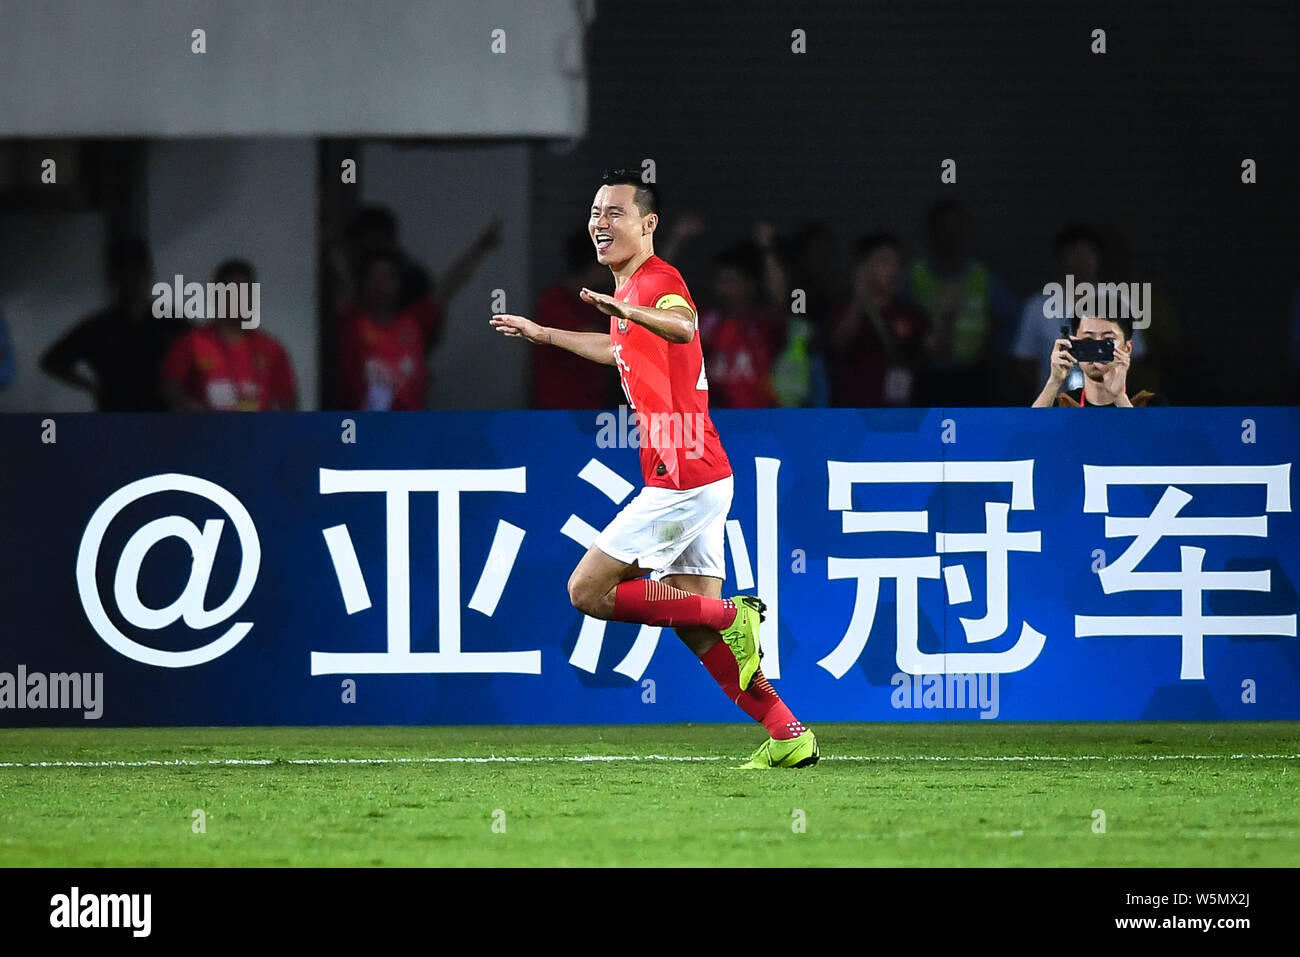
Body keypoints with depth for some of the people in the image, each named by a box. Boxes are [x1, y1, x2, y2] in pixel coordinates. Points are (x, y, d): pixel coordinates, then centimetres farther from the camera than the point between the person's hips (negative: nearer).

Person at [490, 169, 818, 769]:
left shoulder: (658, 280, -13)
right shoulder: (629, 290, 17)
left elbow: (683, 326, -39)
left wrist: (626, 310, -59)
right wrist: (544, 335, 51)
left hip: (683, 480, -10)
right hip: (691, 479, 10)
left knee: (589, 591, -8)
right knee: (698, 628, 7)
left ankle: (734, 617, -8)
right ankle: (789, 737, 4)